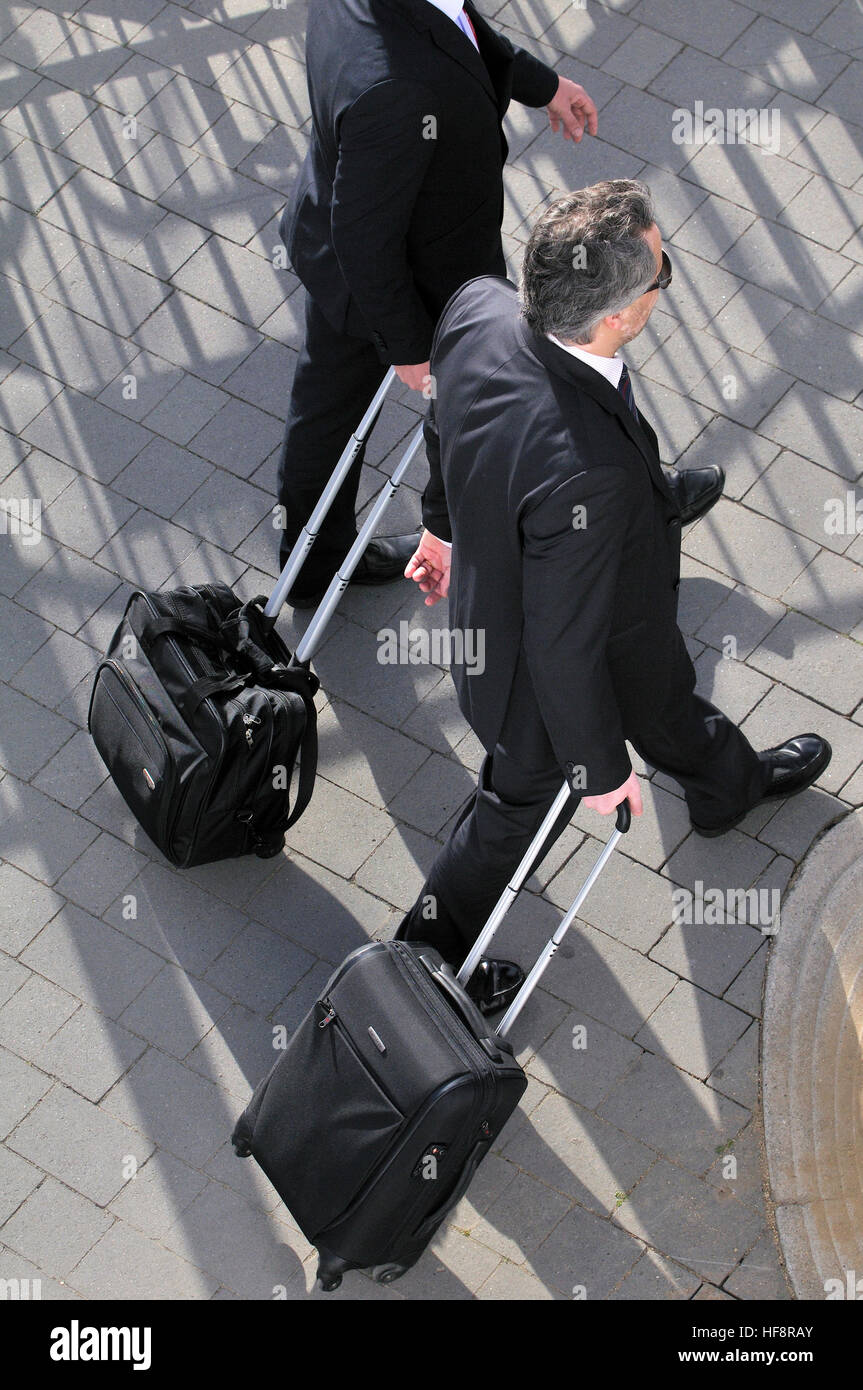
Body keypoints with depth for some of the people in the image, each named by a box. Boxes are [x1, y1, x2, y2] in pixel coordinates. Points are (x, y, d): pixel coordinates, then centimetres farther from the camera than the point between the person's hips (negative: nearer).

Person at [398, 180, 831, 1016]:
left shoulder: (479, 307, -26)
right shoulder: (586, 474, -48)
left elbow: (445, 428, -3)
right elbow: (565, 648, -33)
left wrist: (445, 523, 18)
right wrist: (599, 770, -15)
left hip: (492, 594, 8)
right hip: (544, 681, -8)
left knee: (666, 694, 38)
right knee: (520, 810, 25)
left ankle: (727, 784, 71)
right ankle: (427, 960, 51)